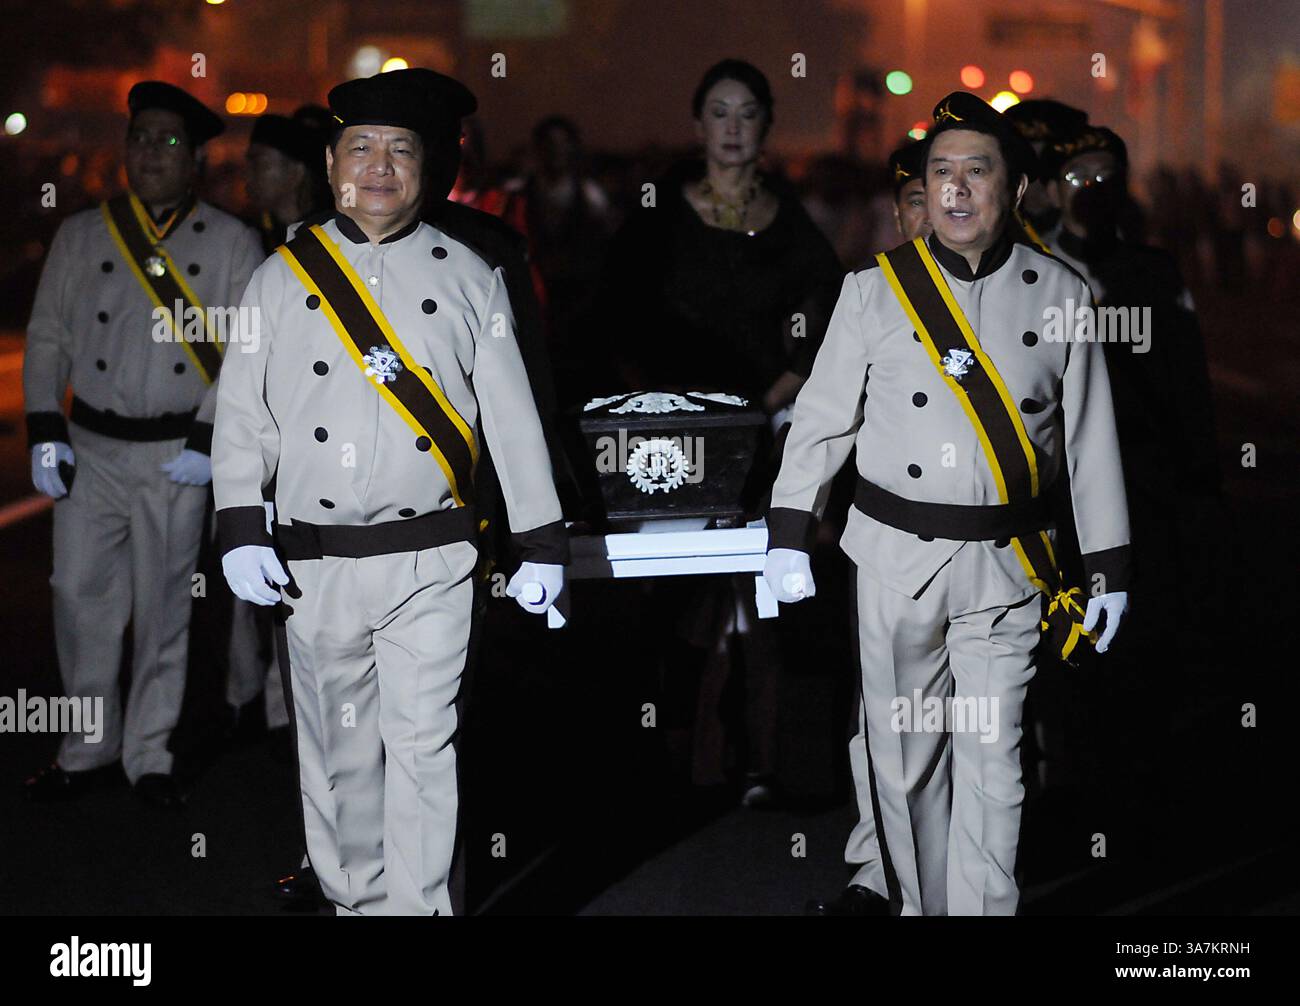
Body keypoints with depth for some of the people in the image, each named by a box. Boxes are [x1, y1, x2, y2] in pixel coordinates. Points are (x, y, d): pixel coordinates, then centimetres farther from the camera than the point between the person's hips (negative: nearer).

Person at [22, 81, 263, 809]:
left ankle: (150, 755, 19)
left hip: (176, 455, -2)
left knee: (163, 607, 6)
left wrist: (208, 441, -12)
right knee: (82, 594, 3)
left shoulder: (231, 243, 1)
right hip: (90, 448, 2)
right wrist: (46, 433, -2)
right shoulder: (81, 236, 7)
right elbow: (48, 335, 8)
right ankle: (90, 750, 18)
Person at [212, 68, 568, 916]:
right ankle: (354, 899, 24)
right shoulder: (284, 276, 7)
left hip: (431, 565, -1)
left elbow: (513, 417, 6)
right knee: (339, 750, 10)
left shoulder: (467, 277, 6)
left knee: (422, 744, -4)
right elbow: (242, 414, 7)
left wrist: (542, 545, 4)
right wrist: (241, 534, -3)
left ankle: (419, 906, 4)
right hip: (314, 565, 2)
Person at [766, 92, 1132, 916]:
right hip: (895, 559, 1)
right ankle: (919, 901, 26)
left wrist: (1110, 568, 5)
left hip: (1004, 564, -1)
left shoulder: (1061, 296, 1)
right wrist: (788, 535, 2)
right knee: (905, 754, 10)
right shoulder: (876, 290, 0)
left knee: (990, 761, -3)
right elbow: (822, 418, 5)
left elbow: (1092, 443, 5)